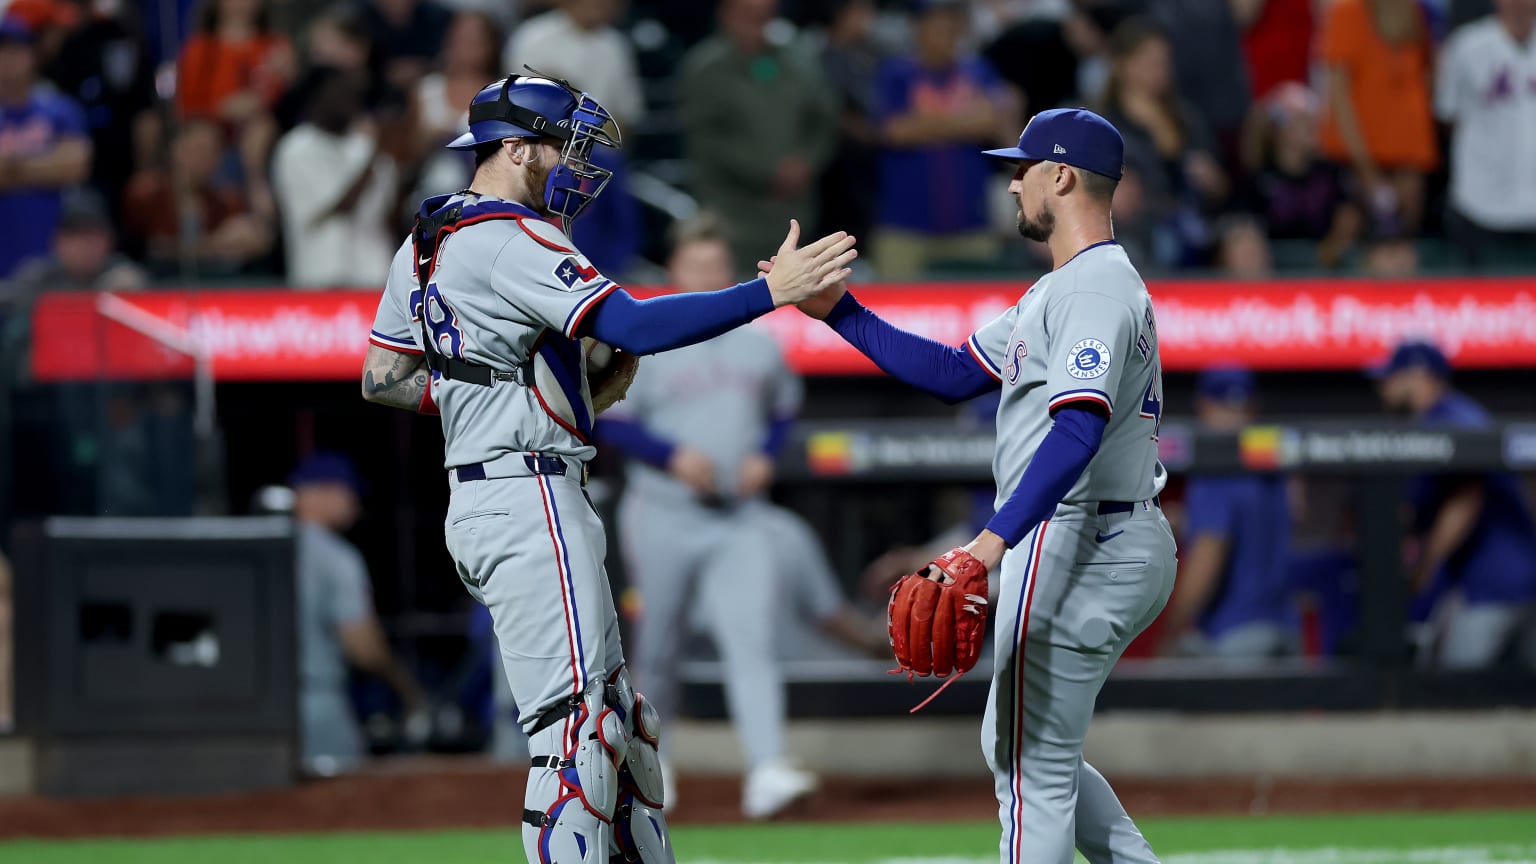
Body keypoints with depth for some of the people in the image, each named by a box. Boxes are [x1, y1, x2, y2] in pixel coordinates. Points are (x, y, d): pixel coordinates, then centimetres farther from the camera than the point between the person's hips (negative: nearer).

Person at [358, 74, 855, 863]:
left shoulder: (423, 246, 15)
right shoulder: (514, 240, -14)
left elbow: (383, 379, 20)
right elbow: (636, 327, -24)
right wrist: (771, 292, -25)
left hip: (475, 506, 10)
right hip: (529, 499, -10)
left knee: (620, 724, 15)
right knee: (578, 733, -13)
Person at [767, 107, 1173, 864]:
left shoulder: (1099, 290, -17)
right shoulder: (1060, 288, 18)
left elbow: (1079, 431, -31)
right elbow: (955, 374, 20)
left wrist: (995, 540, -41)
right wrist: (837, 312, 13)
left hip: (1076, 543, -11)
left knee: (1033, 765, -6)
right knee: (1017, 748, 20)